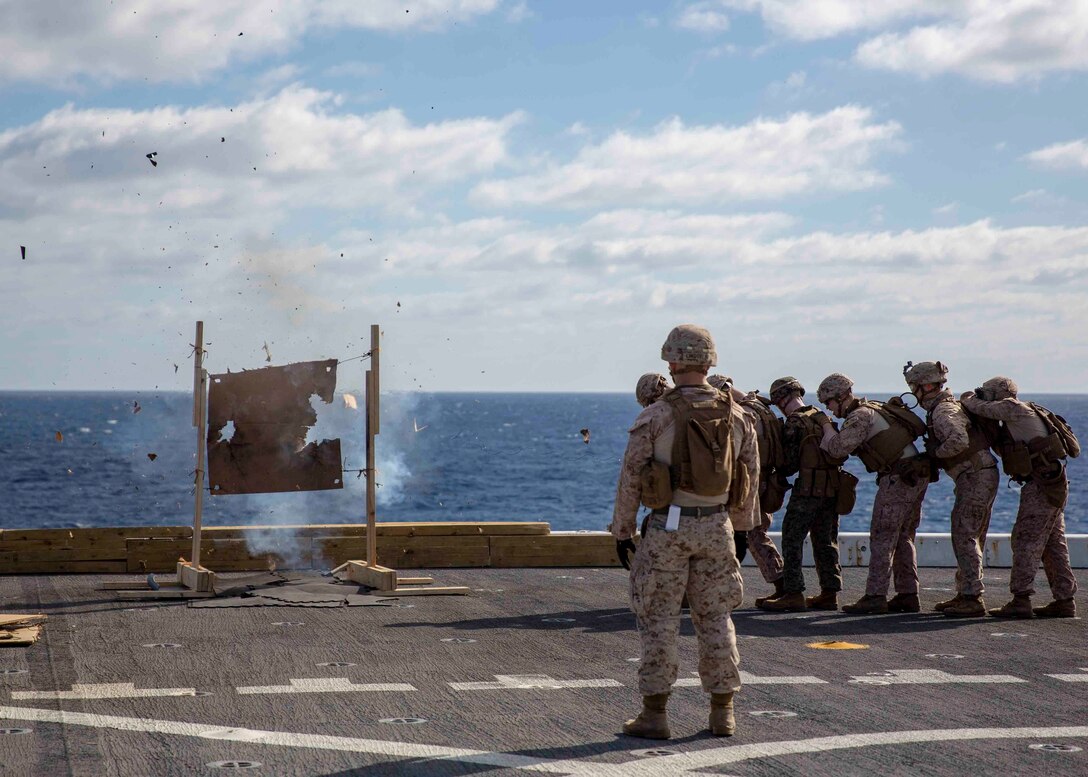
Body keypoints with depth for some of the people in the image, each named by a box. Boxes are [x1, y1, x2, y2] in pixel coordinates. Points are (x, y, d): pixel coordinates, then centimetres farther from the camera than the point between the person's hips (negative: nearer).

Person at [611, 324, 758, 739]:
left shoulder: (655, 416, -10)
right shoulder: (736, 415, 2)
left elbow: (630, 476, -7)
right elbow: (750, 477, 9)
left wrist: (622, 531, 2)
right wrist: (741, 530, 19)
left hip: (668, 526, -4)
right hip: (716, 526, 4)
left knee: (658, 619, 3)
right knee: (715, 618, 11)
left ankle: (654, 713, 4)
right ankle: (723, 713, 13)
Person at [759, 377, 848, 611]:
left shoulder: (795, 423, -9)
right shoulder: (824, 419, 13)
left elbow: (789, 463, -11)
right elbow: (840, 453, 17)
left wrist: (778, 475, 10)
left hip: (809, 488, -7)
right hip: (833, 487, 7)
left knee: (792, 539, -2)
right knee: (825, 541, 12)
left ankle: (793, 594, -7)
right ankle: (830, 593, 14)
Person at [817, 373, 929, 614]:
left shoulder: (860, 416, -12)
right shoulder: (874, 408, 18)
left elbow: (838, 448, -22)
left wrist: (828, 429, -4)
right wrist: (833, 434, 13)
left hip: (899, 477, -10)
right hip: (918, 476, 10)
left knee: (882, 538, -8)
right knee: (903, 538, 14)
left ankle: (875, 597, -9)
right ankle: (908, 595, 14)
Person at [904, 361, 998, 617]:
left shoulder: (943, 411, -16)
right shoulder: (946, 406, 16)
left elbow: (959, 440, -33)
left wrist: (936, 453, -16)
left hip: (976, 478, -10)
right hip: (982, 476, 10)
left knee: (964, 536, -10)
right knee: (971, 539, 14)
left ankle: (972, 599, -11)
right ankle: (965, 594, 20)